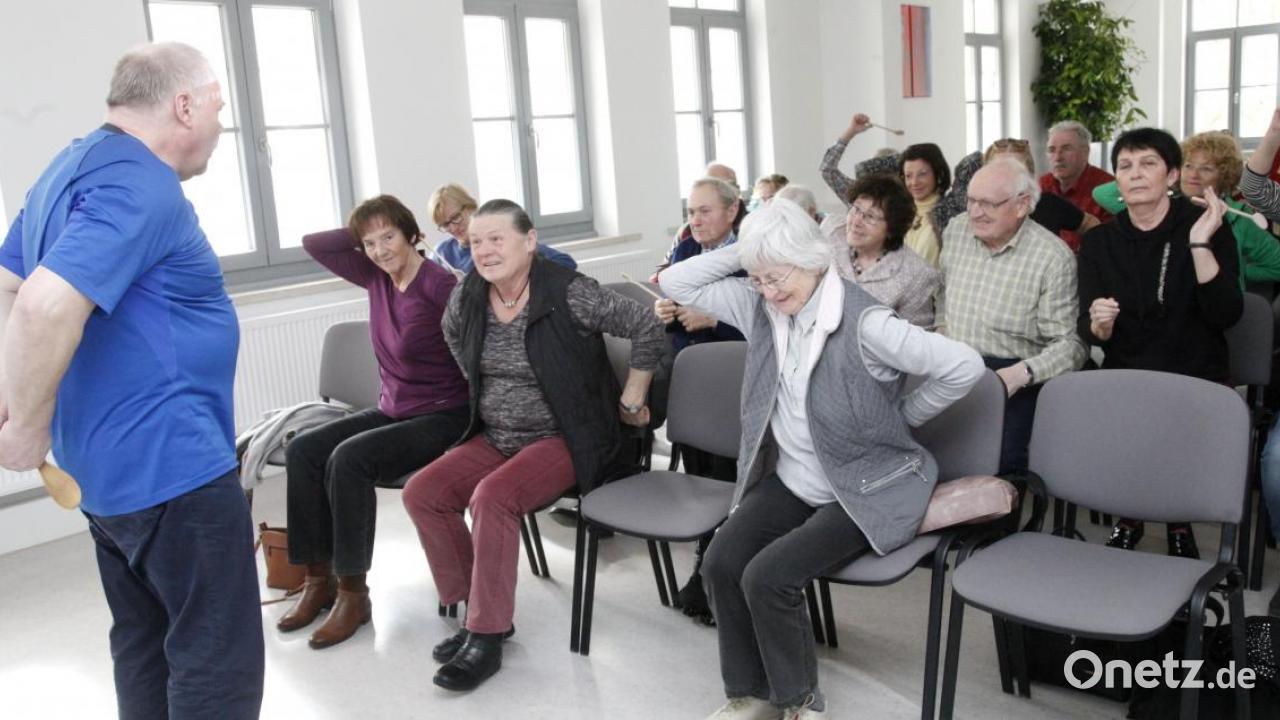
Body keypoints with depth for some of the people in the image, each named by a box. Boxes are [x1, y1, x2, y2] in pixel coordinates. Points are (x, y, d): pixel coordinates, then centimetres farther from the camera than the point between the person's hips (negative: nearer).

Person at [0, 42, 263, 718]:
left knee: (145, 650, 20)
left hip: (107, 463, 10)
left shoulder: (73, 167, 13)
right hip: (171, 466, -10)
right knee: (218, 662, -1)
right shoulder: (141, 186, -19)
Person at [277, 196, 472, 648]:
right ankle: (319, 578, 1)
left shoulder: (439, 285, -19)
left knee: (348, 458, -28)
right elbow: (313, 245, 8)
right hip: (391, 410, 8)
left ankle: (353, 592, -14)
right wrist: (362, 234, 1)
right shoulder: (376, 279, 4)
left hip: (442, 418, -8)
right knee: (302, 451, -7)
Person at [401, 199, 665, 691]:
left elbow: (648, 329, -16)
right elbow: (454, 337, 24)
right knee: (421, 493, -10)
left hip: (563, 439, -7)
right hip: (495, 437, 7)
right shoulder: (467, 299, 0)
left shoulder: (568, 294, -19)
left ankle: (487, 637, -15)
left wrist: (632, 401, -10)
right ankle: (481, 611, 2)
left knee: (491, 497, -30)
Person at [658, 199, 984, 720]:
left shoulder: (864, 325, -22)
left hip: (864, 492, -6)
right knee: (720, 565, -14)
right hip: (790, 481, 6)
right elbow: (677, 284, 4)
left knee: (768, 577, -22)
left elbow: (964, 366, -23)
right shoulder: (759, 306, -2)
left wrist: (900, 416, -9)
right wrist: (740, 254, -8)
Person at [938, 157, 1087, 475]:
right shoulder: (956, 229, 7)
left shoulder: (1054, 258, -11)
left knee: (999, 461, -27)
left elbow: (1070, 343, -12)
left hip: (1012, 379, -4)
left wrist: (1022, 374, -26)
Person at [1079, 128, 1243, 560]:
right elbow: (1089, 333, -1)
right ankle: (1128, 517, 5)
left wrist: (1200, 244, -22)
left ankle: (1179, 523, 5)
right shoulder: (1099, 241, 4)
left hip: (1195, 378, -1)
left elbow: (1225, 315, -14)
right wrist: (1099, 323, -24)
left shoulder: (1207, 227, -2)